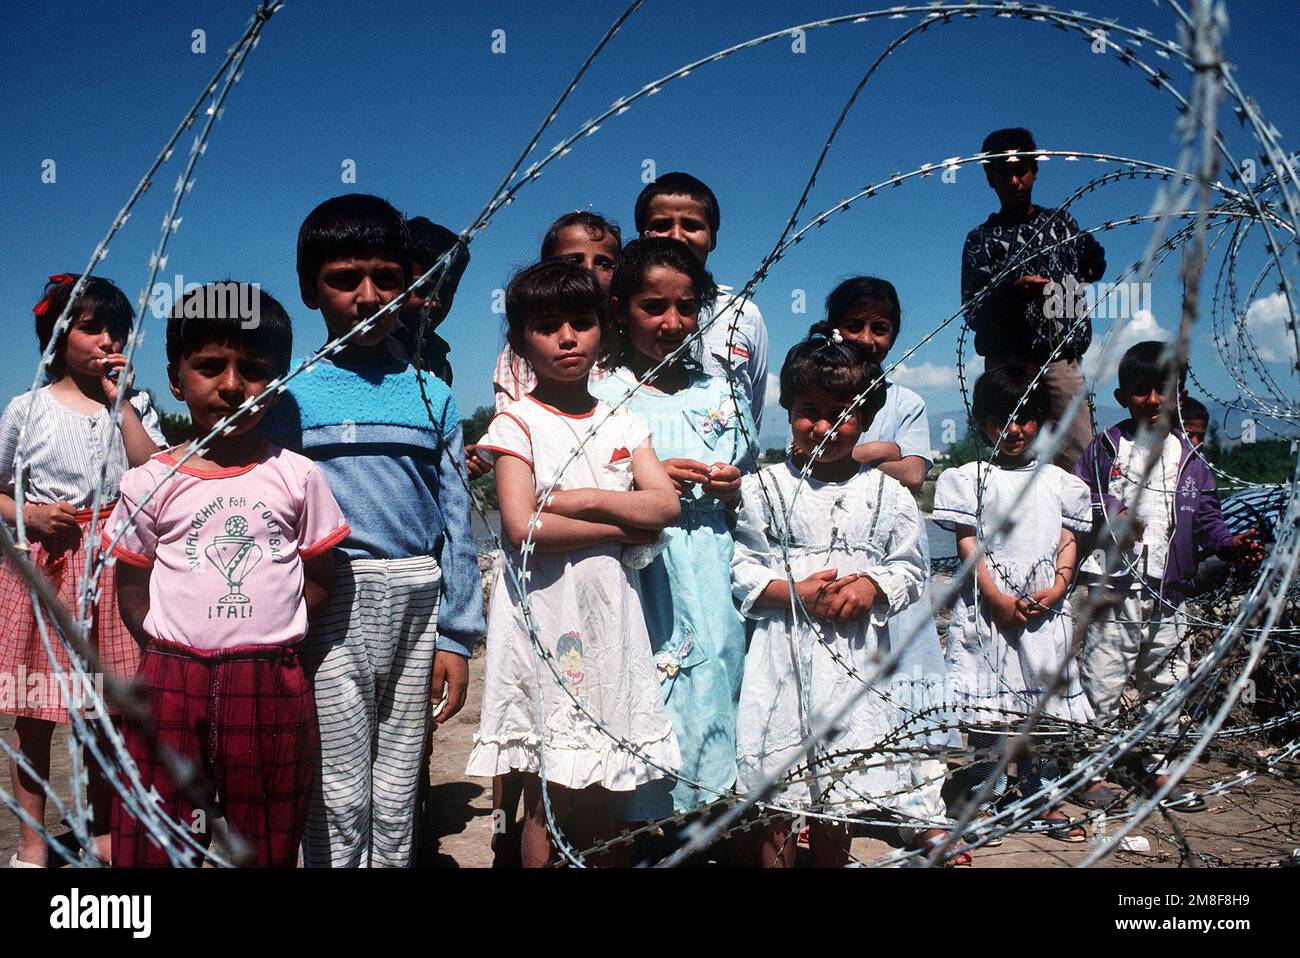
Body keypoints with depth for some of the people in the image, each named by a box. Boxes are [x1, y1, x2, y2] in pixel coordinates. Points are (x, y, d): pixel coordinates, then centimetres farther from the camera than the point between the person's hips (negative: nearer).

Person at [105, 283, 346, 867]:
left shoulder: (296, 477, 1)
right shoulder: (152, 482, 2)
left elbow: (320, 578, 6)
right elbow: (131, 585, 7)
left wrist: (267, 630, -4)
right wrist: (171, 646, -3)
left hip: (271, 686, 0)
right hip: (171, 684, 1)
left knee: (266, 843, 10)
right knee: (156, 845, 9)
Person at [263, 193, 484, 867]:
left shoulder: (431, 397, 8)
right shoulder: (290, 398, 1)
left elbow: (456, 526, 8)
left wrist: (456, 638, 4)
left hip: (415, 607, 3)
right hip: (331, 607, -2)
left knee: (396, 801, 12)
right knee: (339, 803, 4)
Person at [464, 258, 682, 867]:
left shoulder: (622, 423, 11)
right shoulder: (517, 424, -3)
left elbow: (666, 504, -2)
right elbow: (523, 528, -15)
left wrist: (583, 500, -13)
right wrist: (625, 527, -10)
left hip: (608, 614, 4)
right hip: (542, 617, -4)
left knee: (596, 797, 11)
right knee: (547, 797, 5)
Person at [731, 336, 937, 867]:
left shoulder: (888, 495, 4)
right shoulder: (764, 488, 0)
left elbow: (910, 570, 8)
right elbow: (741, 570, -2)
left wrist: (872, 586, -12)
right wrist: (795, 592, -16)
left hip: (854, 661, 2)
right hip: (781, 656, -1)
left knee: (837, 800, 13)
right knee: (776, 794, 5)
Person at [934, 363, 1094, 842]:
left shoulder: (1057, 481, 12)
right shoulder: (968, 478, 3)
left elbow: (1068, 540, 10)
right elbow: (968, 544, -3)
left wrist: (1057, 587, -8)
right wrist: (997, 597, -14)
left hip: (1046, 610, 3)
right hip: (987, 609, -3)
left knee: (1042, 706, 8)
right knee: (987, 709, -1)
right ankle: (984, 799, 8)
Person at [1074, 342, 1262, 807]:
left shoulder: (1188, 457, 10)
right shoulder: (1104, 449, 2)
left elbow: (1206, 516, 10)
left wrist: (1230, 544, -8)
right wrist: (1110, 518, -14)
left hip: (1168, 593, 4)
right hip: (1113, 589, -4)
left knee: (1165, 683, 13)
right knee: (1102, 682, -2)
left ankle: (1158, 770, 26)